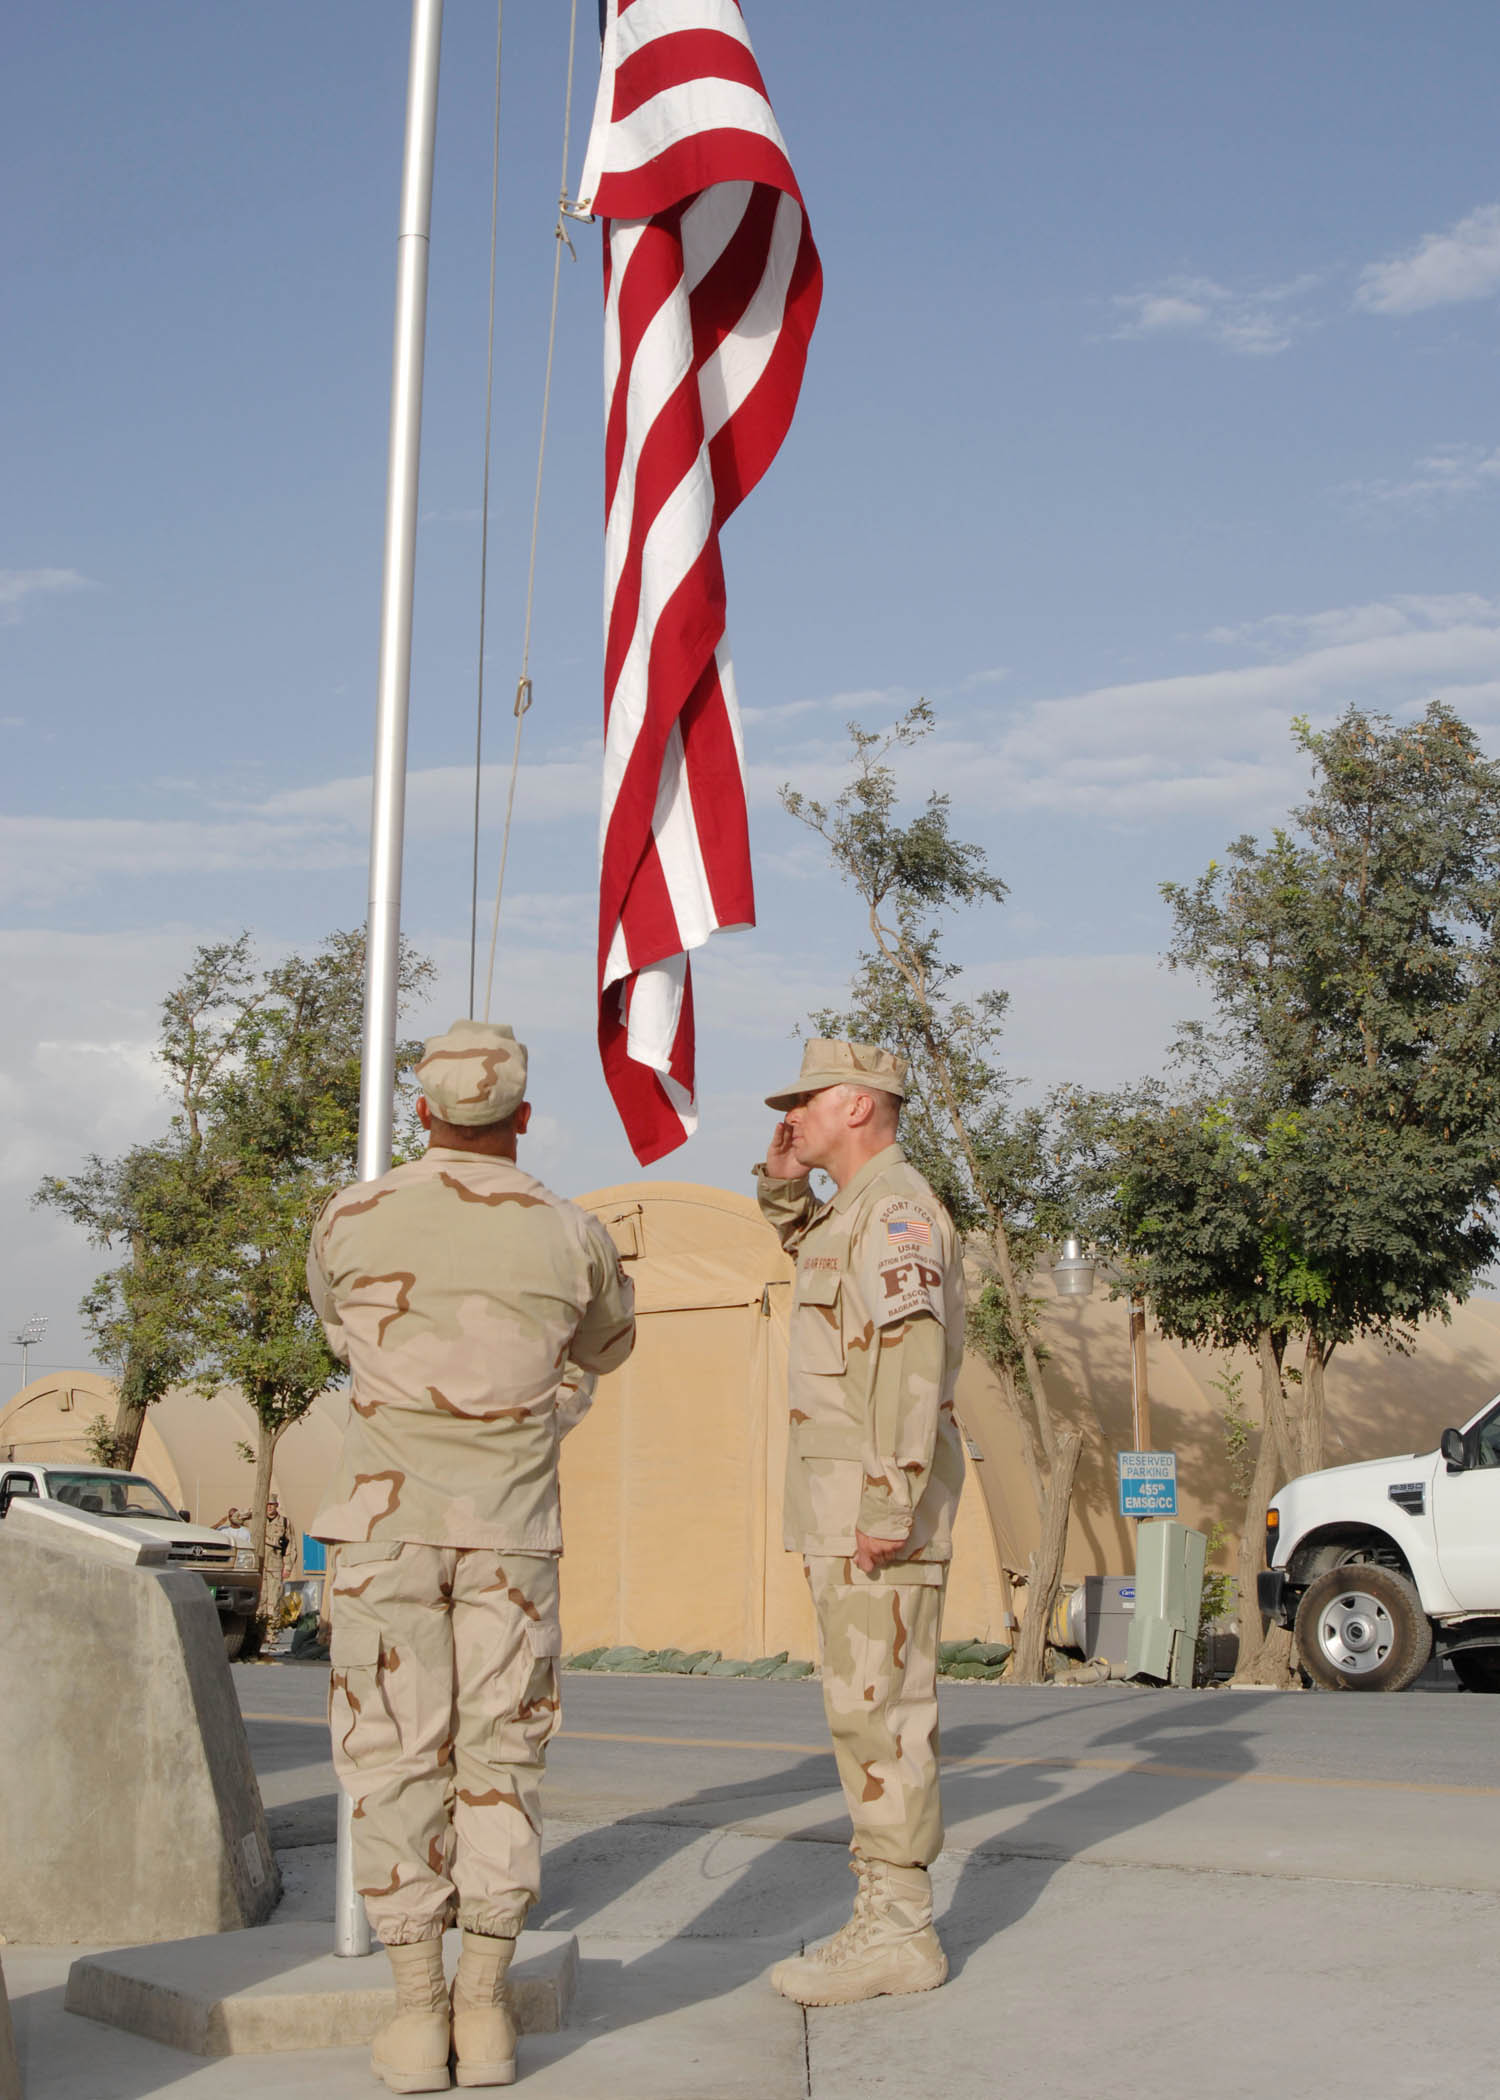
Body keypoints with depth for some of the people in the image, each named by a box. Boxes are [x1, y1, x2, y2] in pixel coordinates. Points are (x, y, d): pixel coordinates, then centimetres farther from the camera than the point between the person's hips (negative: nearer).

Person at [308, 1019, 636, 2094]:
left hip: (388, 1519, 0)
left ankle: (418, 2013, 4)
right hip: (512, 1528, 1)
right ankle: (485, 2011, 9)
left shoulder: (351, 1220, -2)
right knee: (499, 1761, 7)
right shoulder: (571, 1235, -2)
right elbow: (608, 1344, 19)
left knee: (397, 1759, 3)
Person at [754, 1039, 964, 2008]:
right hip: (851, 1498, 11)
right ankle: (892, 1917, 16)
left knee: (878, 1704, -9)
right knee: (874, 1703, 11)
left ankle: (897, 1932, -6)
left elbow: (911, 1362, -23)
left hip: (880, 1496, -11)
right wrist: (785, 1185, 23)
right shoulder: (858, 1208, 18)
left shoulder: (897, 1207, -14)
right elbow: (816, 1254, 43)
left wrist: (890, 1504, -27)